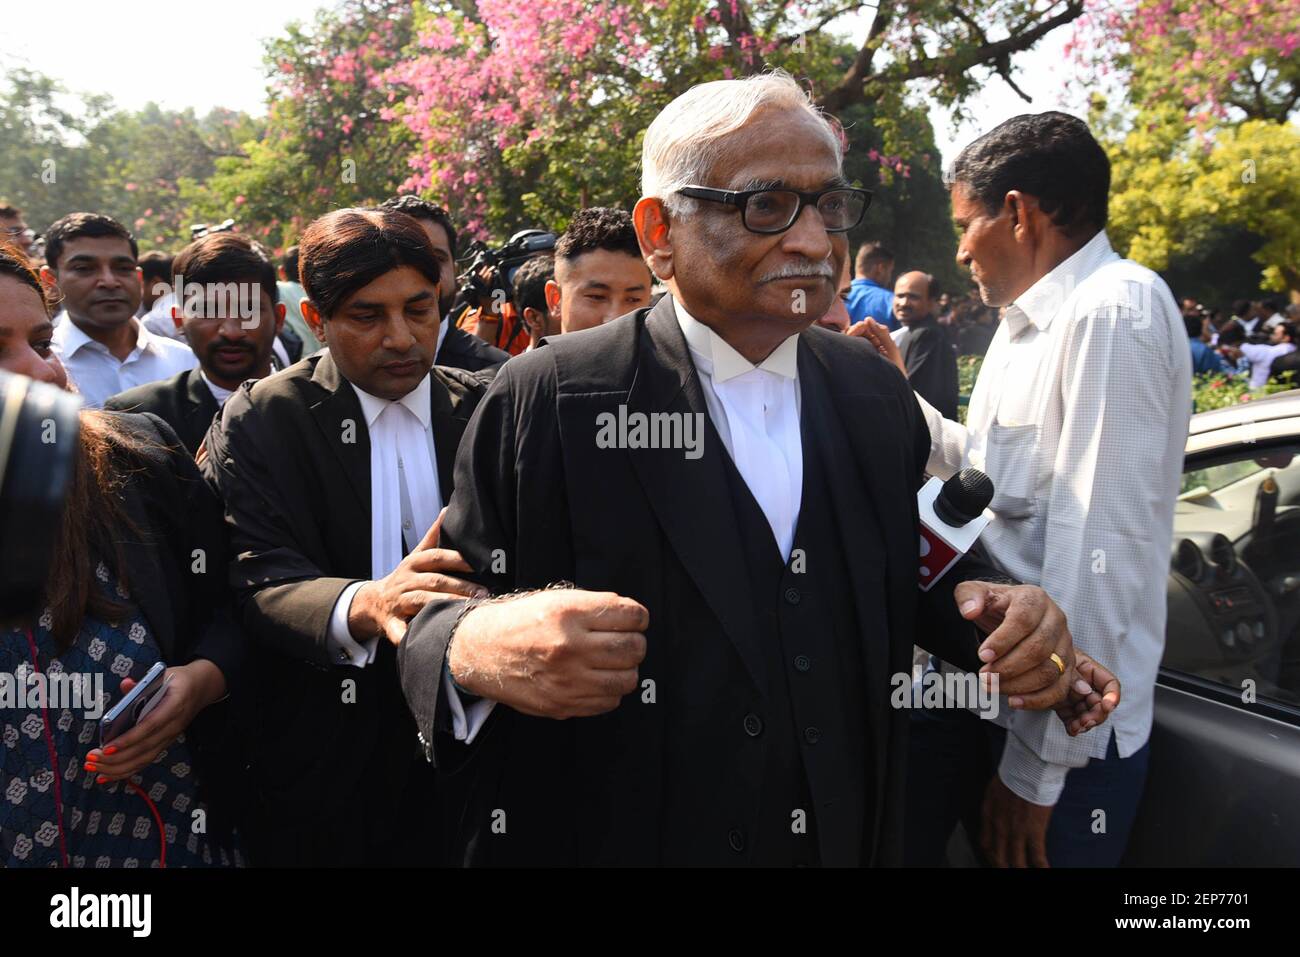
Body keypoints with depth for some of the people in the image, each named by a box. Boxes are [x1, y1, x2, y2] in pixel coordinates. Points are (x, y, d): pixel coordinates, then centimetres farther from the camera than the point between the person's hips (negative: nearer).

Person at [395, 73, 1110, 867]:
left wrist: (992, 612, -10)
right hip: (615, 840, -4)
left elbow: (912, 575, 10)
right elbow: (437, 614, -12)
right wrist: (475, 651, -34)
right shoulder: (546, 401, -14)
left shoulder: (877, 394, -1)